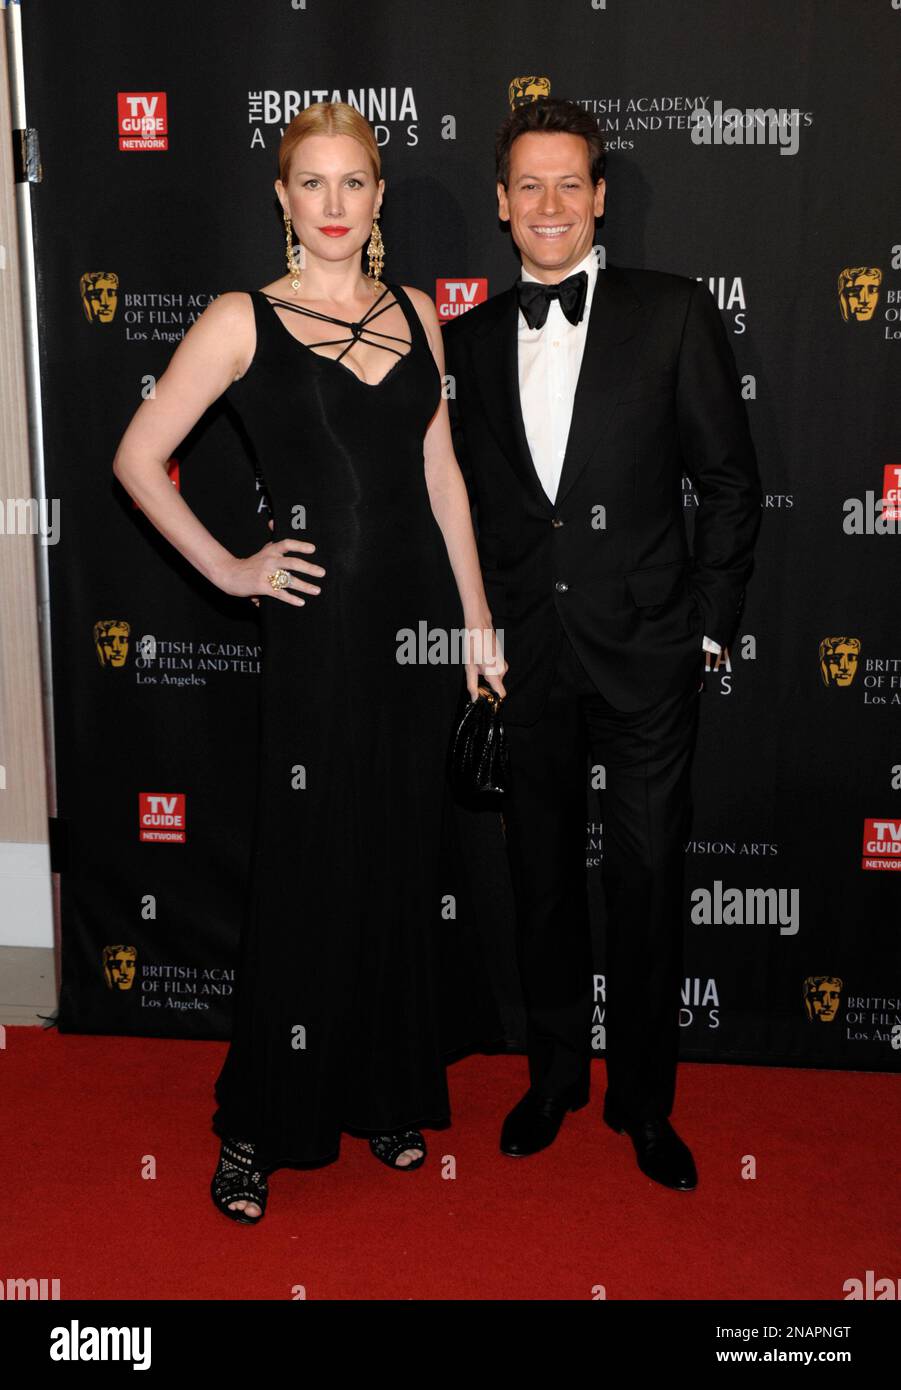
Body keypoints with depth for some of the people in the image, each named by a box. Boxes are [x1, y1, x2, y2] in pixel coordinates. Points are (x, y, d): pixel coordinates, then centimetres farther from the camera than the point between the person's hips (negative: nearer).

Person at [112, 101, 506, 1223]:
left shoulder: (413, 313, 10)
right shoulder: (242, 321, -3)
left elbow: (440, 473, 12)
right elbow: (137, 458, -1)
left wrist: (476, 613, 9)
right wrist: (227, 569, -4)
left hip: (420, 612, 4)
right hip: (318, 622, -4)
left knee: (402, 867, 12)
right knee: (304, 874, 2)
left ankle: (389, 1096, 29)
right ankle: (260, 1127, 20)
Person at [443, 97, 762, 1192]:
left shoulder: (673, 314, -2)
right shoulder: (469, 338, 7)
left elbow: (731, 481, -1)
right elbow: (469, 494, 11)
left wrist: (709, 627, -4)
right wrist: (480, 627, 5)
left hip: (645, 650, -2)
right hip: (523, 653, 3)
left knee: (647, 878, 6)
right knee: (541, 872, 13)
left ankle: (643, 1098, 25)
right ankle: (553, 1074, 33)